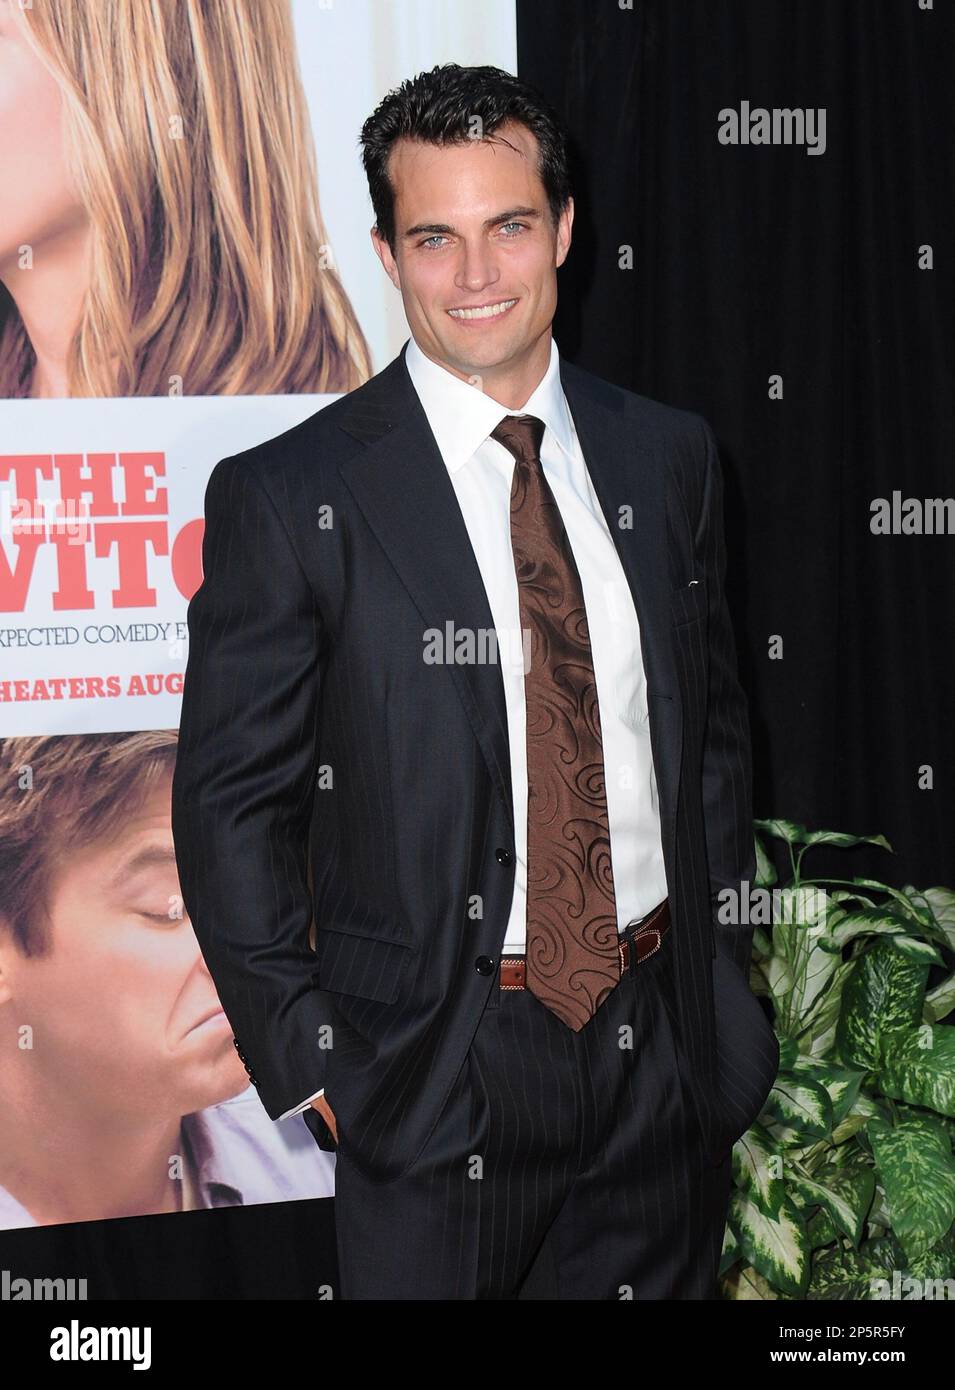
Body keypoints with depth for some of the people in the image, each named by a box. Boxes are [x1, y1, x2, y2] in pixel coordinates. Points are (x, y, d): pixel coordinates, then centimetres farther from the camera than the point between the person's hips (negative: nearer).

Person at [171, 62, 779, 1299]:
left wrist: (717, 979, 8)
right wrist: (307, 1061, -8)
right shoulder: (287, 497, -10)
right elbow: (230, 804, -6)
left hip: (663, 1051, 4)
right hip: (432, 1070, -3)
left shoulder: (670, 458, 3)